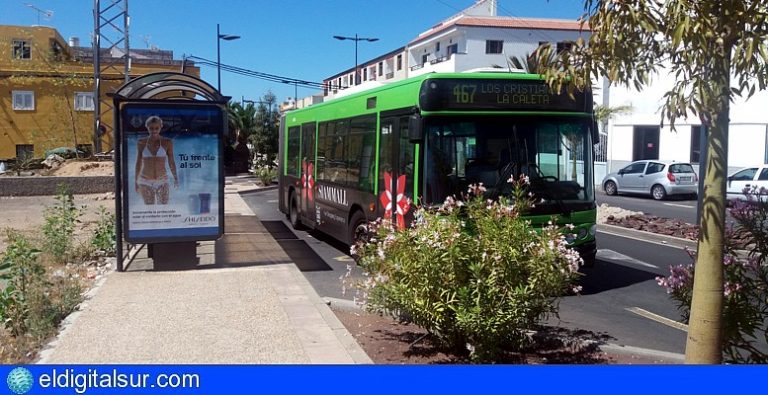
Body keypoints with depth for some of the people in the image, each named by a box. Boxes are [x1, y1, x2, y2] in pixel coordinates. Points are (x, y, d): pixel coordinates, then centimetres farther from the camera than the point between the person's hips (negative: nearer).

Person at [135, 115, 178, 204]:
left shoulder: (167, 142, -3)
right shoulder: (141, 143, 2)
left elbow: (171, 162, 2)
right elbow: (138, 162, 10)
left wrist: (175, 178, -7)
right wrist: (136, 181, 13)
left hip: (162, 181, -1)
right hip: (145, 182, 1)